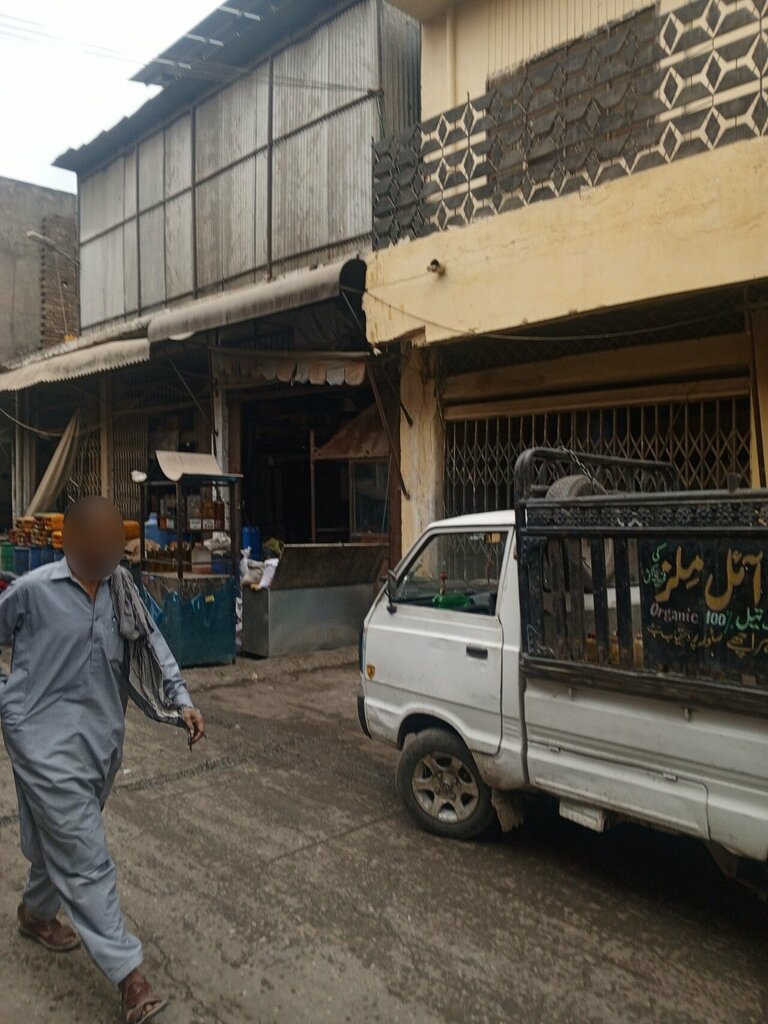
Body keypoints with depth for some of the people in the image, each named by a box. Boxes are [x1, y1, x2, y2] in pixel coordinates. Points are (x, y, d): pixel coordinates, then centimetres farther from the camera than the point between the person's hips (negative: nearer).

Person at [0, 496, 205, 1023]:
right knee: (85, 856, -4)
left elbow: (151, 644, 3)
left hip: (101, 735, 5)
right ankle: (128, 973, 2)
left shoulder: (122, 589, 1)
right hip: (48, 738, -5)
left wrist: (181, 700, -4)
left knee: (62, 841, 22)